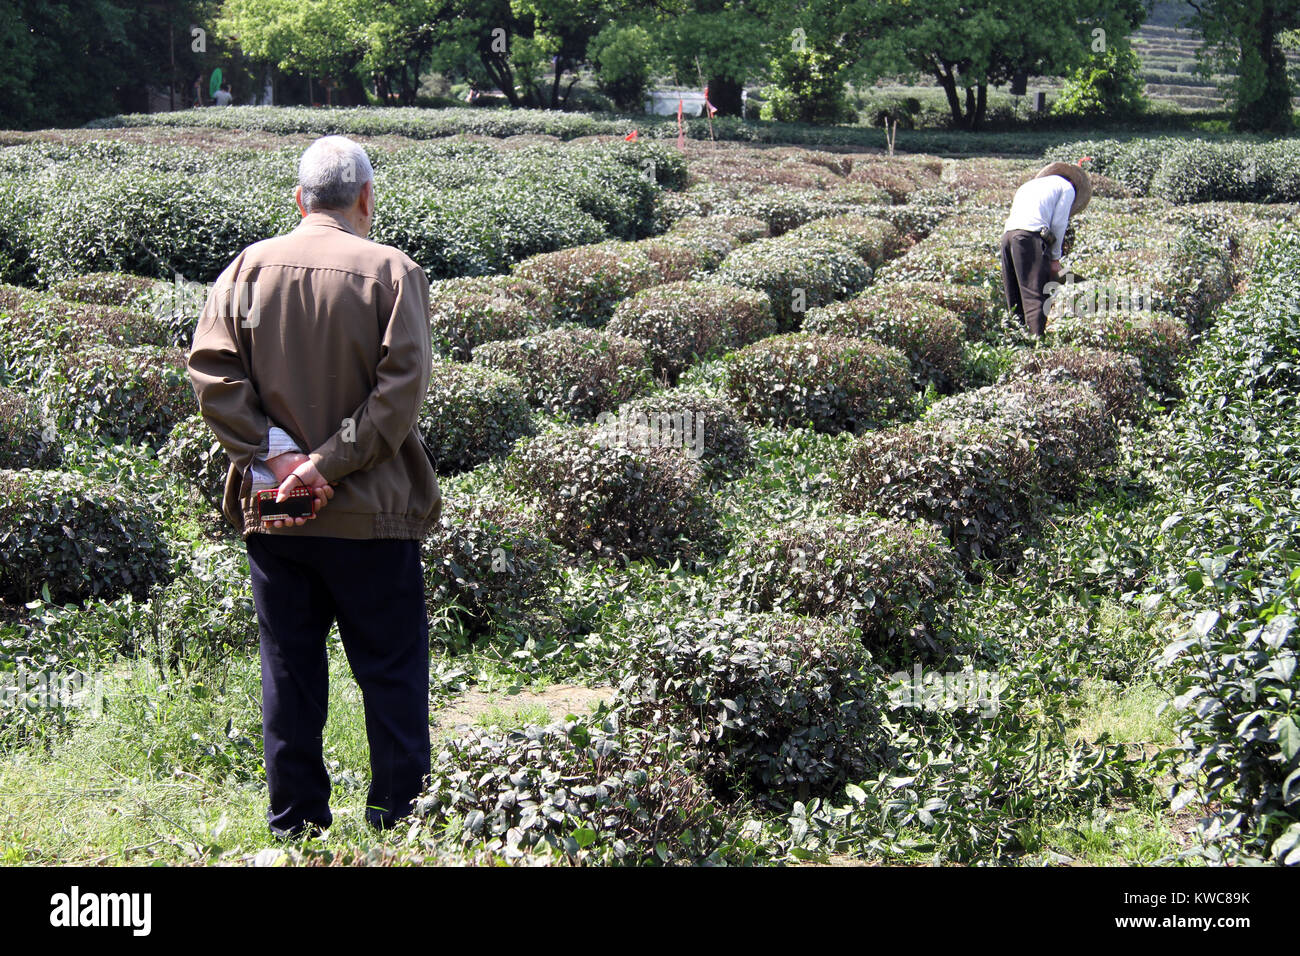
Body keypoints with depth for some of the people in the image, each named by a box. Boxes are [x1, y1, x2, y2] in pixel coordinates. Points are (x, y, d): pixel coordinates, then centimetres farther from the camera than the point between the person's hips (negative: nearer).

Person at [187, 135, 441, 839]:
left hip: (272, 509, 3)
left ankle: (294, 824, 19)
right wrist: (331, 462, -14)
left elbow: (210, 370, -5)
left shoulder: (250, 267, 2)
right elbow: (402, 387, -15)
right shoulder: (391, 271, -7)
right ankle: (398, 821, 11)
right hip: (371, 513, -3)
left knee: (289, 674, 12)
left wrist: (274, 452, -9)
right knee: (390, 671, 7)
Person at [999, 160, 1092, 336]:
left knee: (1015, 298, 10)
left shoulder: (1028, 185, 34)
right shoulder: (1067, 188, 15)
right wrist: (1055, 258, 9)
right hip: (1031, 236, -6)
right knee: (1036, 296, -10)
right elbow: (1058, 224, 4)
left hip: (1007, 235, 6)